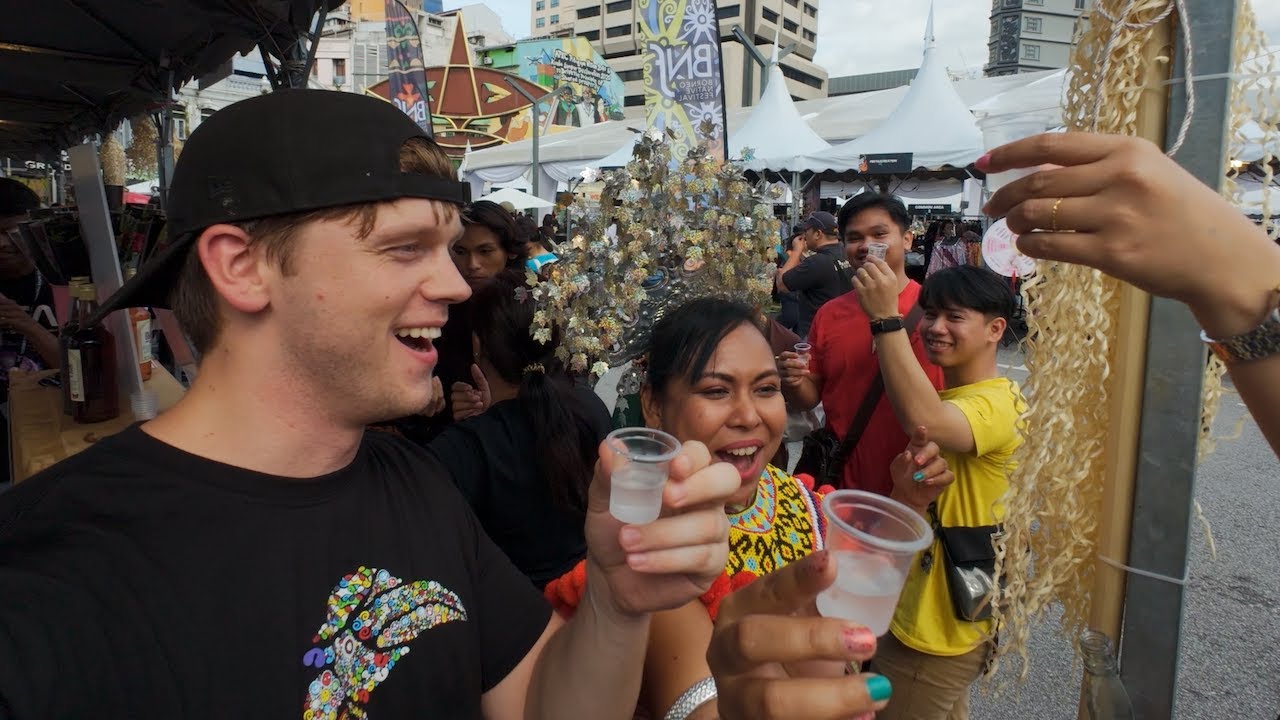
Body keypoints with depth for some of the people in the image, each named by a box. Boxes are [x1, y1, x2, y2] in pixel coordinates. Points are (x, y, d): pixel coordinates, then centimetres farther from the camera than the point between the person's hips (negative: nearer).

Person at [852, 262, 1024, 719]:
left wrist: (886, 316, -41)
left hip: (945, 628, -9)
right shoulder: (945, 394, 7)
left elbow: (924, 421, -44)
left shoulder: (999, 403, -23)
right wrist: (909, 483, -2)